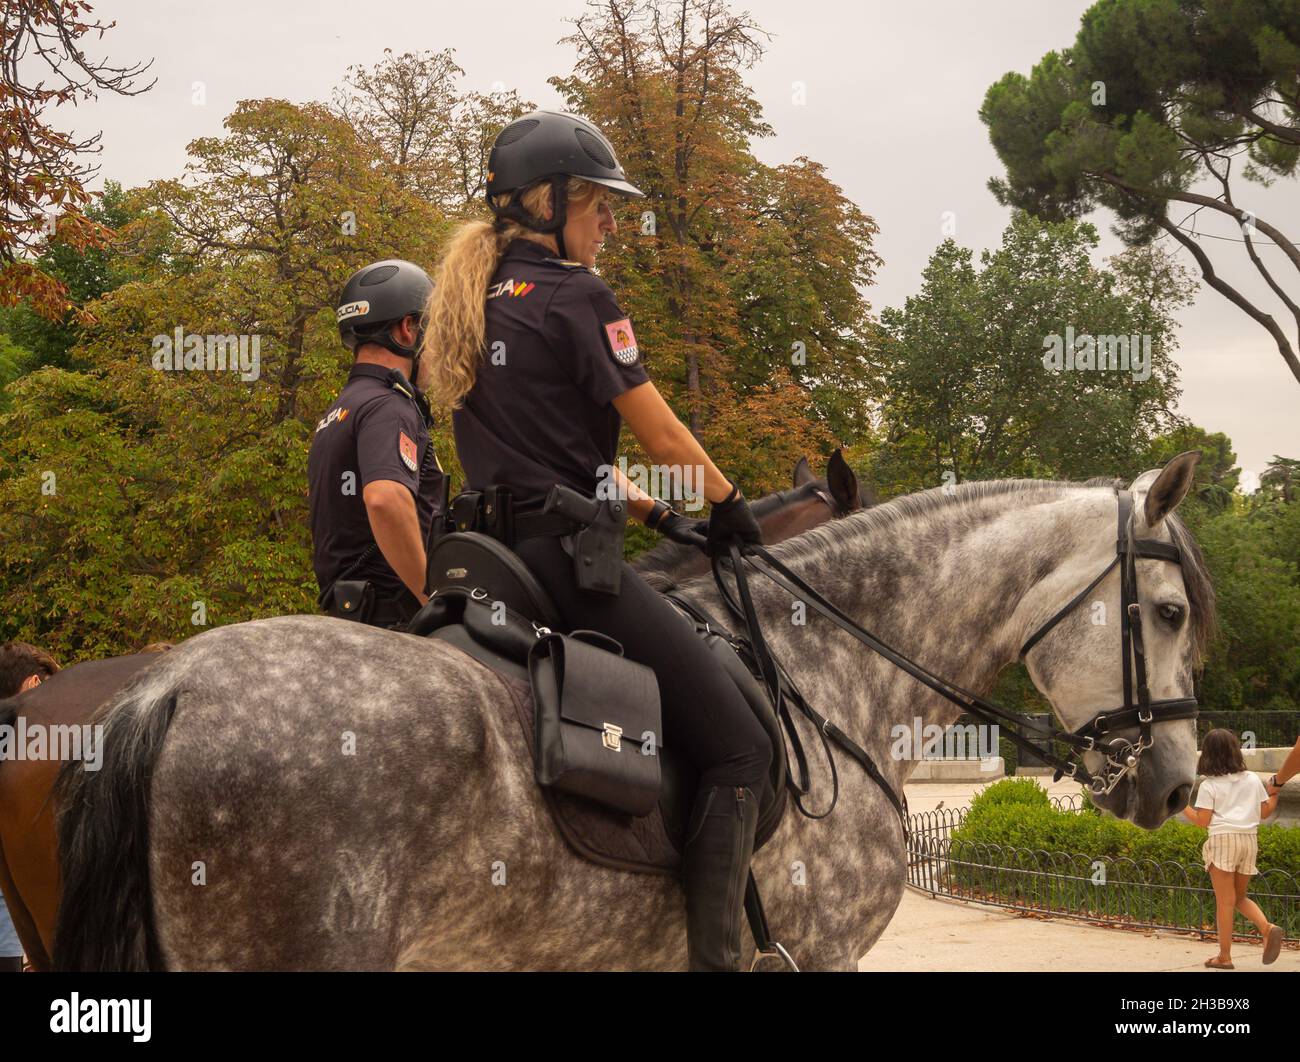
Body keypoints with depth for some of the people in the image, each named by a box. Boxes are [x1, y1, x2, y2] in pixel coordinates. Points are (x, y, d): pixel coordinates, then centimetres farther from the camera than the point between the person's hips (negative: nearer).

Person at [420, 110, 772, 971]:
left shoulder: (479, 302, 17)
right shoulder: (577, 296, -9)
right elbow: (665, 437, -3)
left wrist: (657, 515, 21)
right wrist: (730, 507, 15)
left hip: (496, 556, 9)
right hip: (565, 555, -9)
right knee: (739, 748, -6)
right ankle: (714, 951, -13)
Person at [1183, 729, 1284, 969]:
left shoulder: (1209, 786, -2)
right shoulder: (1253, 780, 10)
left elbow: (1202, 821, -5)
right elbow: (1264, 812, 15)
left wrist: (1182, 806, 8)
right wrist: (1275, 793, 31)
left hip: (1223, 839, -4)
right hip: (1250, 840, 4)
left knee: (1225, 901, -1)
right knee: (1240, 897, 18)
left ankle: (1225, 956, 2)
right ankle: (1268, 928, -7)